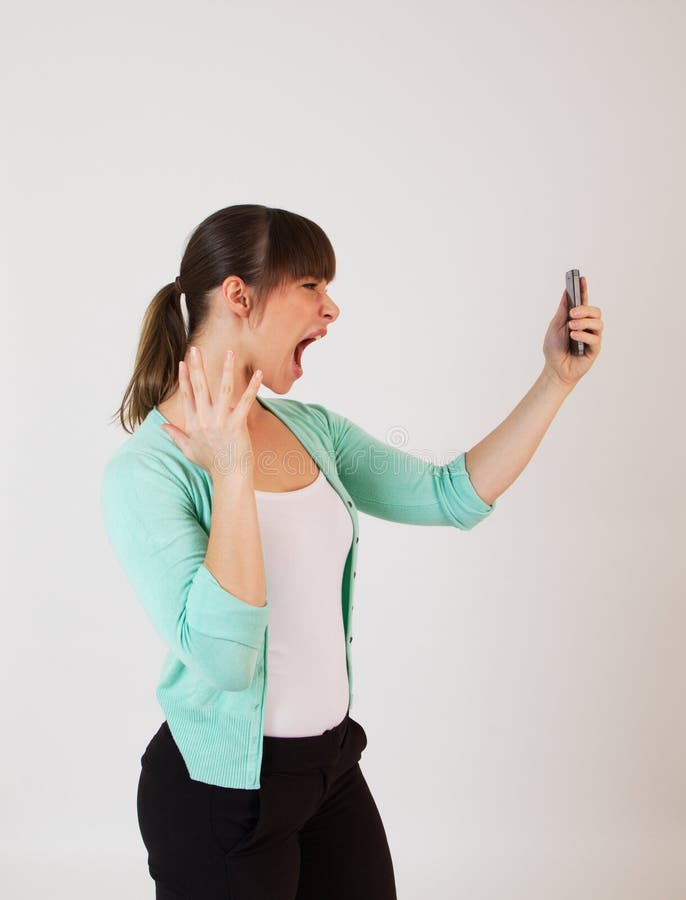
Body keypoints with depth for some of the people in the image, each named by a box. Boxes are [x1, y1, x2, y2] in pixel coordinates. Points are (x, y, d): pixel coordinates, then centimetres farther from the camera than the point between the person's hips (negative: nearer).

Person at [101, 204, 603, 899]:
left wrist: (558, 378, 1)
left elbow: (453, 496, 4)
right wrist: (231, 476, -28)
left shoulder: (313, 429, 2)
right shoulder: (144, 470, -18)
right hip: (224, 792, -6)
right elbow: (223, 655, -28)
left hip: (334, 763, 7)